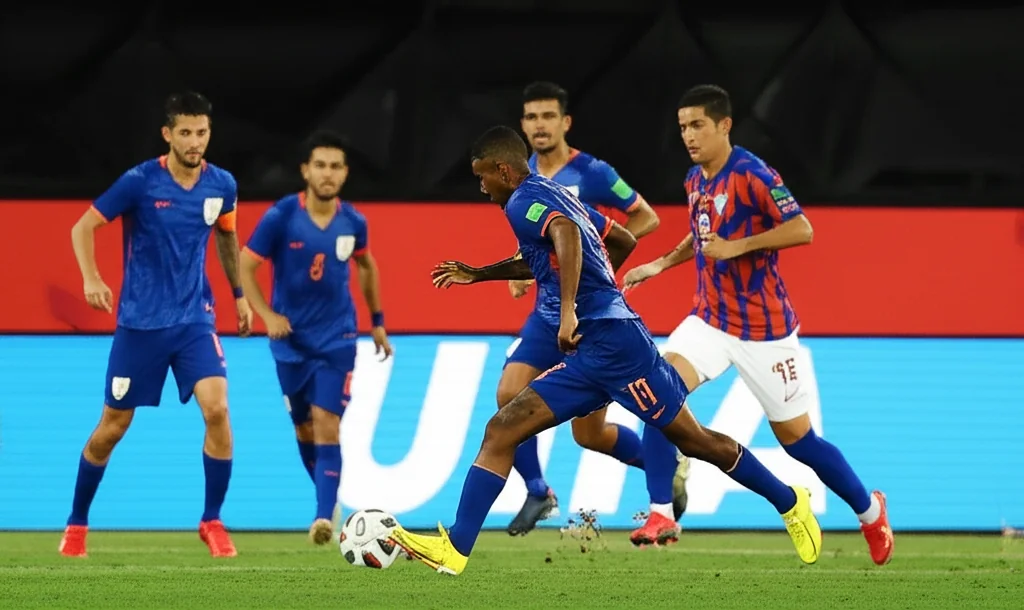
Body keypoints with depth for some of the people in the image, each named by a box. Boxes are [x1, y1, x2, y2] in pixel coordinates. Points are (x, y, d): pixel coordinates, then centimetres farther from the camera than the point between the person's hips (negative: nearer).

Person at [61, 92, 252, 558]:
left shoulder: (222, 185, -1)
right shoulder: (140, 182, -13)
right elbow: (83, 228, -7)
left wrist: (239, 293, 20)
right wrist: (91, 279, -22)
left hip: (194, 319, 2)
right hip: (140, 322, -2)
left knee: (216, 409, -18)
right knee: (113, 425, 5)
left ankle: (212, 521, -3)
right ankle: (77, 524, 25)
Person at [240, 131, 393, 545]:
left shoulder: (353, 222, -4)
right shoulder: (281, 217, -12)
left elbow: (366, 265, 16)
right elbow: (245, 266, -5)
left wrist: (377, 320, 19)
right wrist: (267, 315, -16)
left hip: (337, 339, 0)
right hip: (291, 339, 0)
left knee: (327, 424, -14)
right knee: (304, 428, 10)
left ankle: (324, 517, -20)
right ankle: (330, 497, 33)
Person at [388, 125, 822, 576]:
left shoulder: (524, 200, -7)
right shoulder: (554, 196, 21)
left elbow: (567, 233, -30)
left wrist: (570, 311, -36)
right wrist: (476, 275, 48)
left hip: (611, 341, -10)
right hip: (586, 357, 10)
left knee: (692, 440, 1)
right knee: (501, 432, -2)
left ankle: (788, 501, 17)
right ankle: (455, 549, -10)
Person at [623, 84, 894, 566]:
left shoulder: (752, 175, -17)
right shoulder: (696, 180, 7)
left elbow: (801, 229, -25)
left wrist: (736, 247, -28)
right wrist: (661, 264, 18)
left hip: (763, 328, -6)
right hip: (710, 320, 6)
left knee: (796, 437, 3)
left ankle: (870, 510, 27)